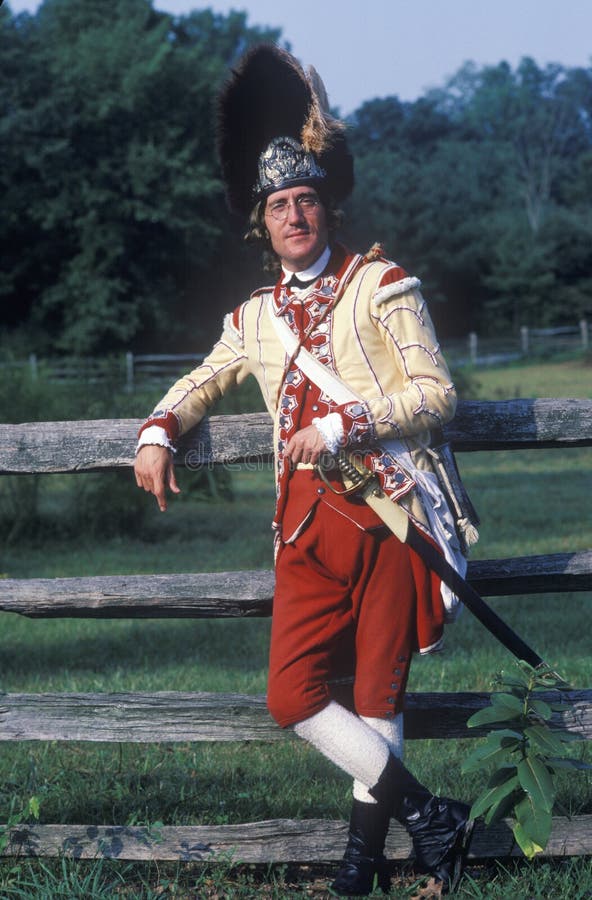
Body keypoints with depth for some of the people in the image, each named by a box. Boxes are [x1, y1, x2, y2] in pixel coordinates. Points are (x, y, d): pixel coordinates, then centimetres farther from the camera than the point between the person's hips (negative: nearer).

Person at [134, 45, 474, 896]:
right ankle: (427, 812, 2)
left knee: (378, 689, -3)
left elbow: (437, 392, -4)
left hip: (387, 509, -4)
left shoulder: (381, 284, 4)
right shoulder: (254, 319, 18)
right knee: (294, 696, -6)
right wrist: (157, 433, 13)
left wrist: (343, 424, -14)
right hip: (308, 520, 5)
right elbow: (200, 385, 34)